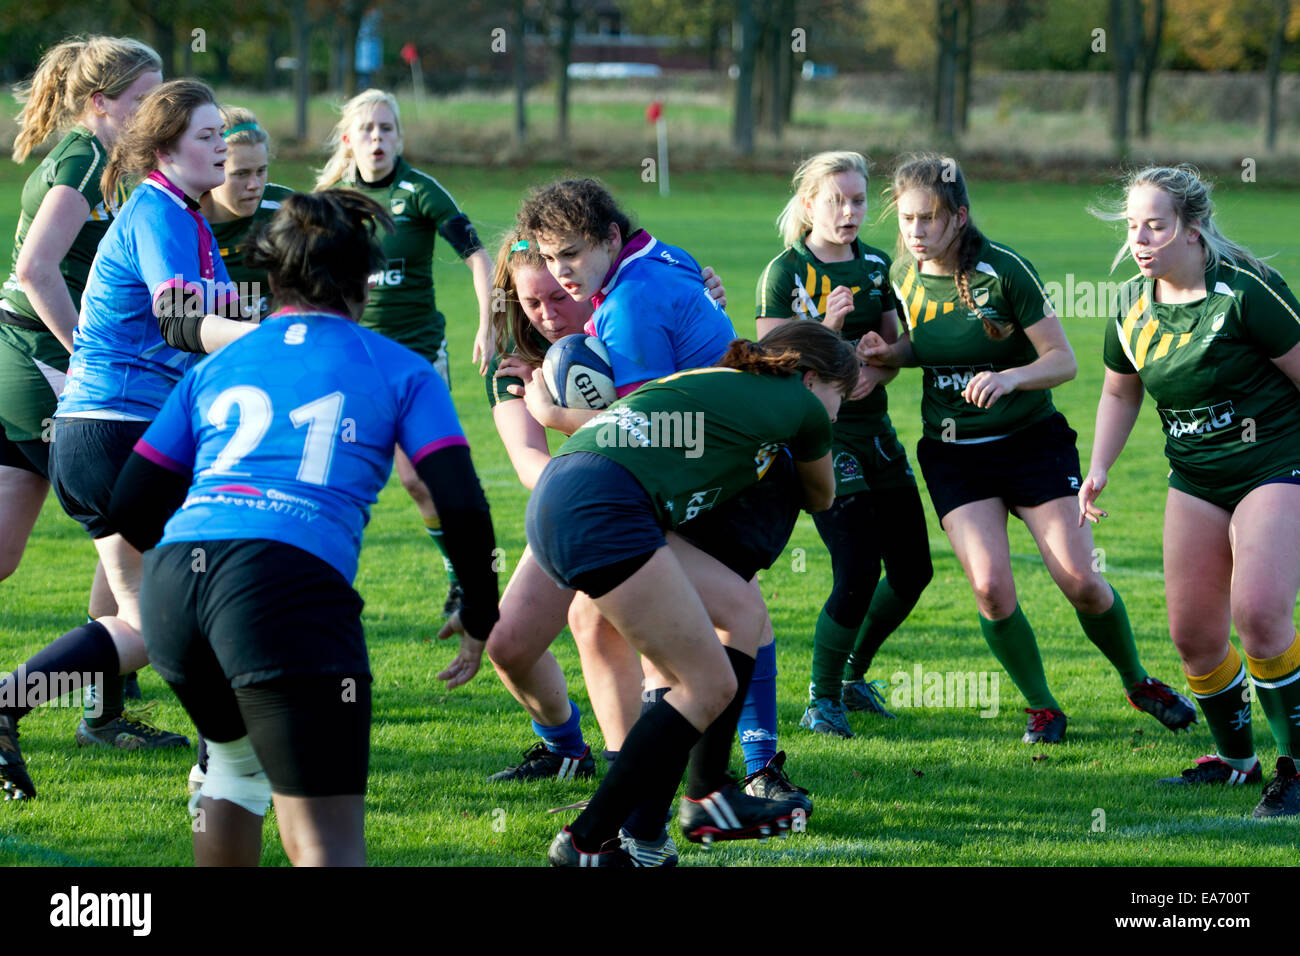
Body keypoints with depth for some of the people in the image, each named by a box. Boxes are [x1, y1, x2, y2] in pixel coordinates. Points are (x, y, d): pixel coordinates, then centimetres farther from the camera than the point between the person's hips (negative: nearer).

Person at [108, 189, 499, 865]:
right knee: (327, 846, -11)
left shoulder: (216, 368, 26)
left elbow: (131, 511, 22)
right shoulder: (401, 372, 16)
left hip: (169, 583, 5)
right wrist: (478, 618, 22)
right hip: (291, 587, -5)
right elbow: (462, 509, 6)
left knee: (237, 756, 35)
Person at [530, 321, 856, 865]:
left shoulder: (721, 385, 32)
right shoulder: (801, 406, 12)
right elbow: (820, 499, 34)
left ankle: (708, 799, 20)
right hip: (600, 508, -9)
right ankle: (586, 844, -4)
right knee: (709, 687, -5)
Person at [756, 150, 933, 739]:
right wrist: (827, 327, -27)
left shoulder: (876, 267, 8)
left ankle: (853, 673, 28)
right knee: (858, 572, -15)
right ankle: (822, 698, 3)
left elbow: (893, 350, 14)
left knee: (912, 568, 7)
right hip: (819, 436, -7)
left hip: (875, 432, 7)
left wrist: (875, 371, -9)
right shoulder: (784, 275, -9)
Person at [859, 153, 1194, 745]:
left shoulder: (1003, 270, -16)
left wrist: (1009, 377, -32)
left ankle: (1137, 682, 20)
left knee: (1079, 580, -8)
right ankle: (1042, 708, 4)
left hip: (1031, 440, -3)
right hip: (952, 451, 3)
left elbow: (1063, 360, -14)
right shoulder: (904, 273, -2)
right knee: (990, 586, -16)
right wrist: (888, 354, -4)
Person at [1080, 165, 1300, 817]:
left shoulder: (1244, 290, -18)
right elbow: (1120, 393, 19)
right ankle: (1235, 759, 25)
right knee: (1193, 635, 2)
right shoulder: (1134, 304, 2)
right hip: (1196, 481, 6)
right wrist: (1099, 468, 6)